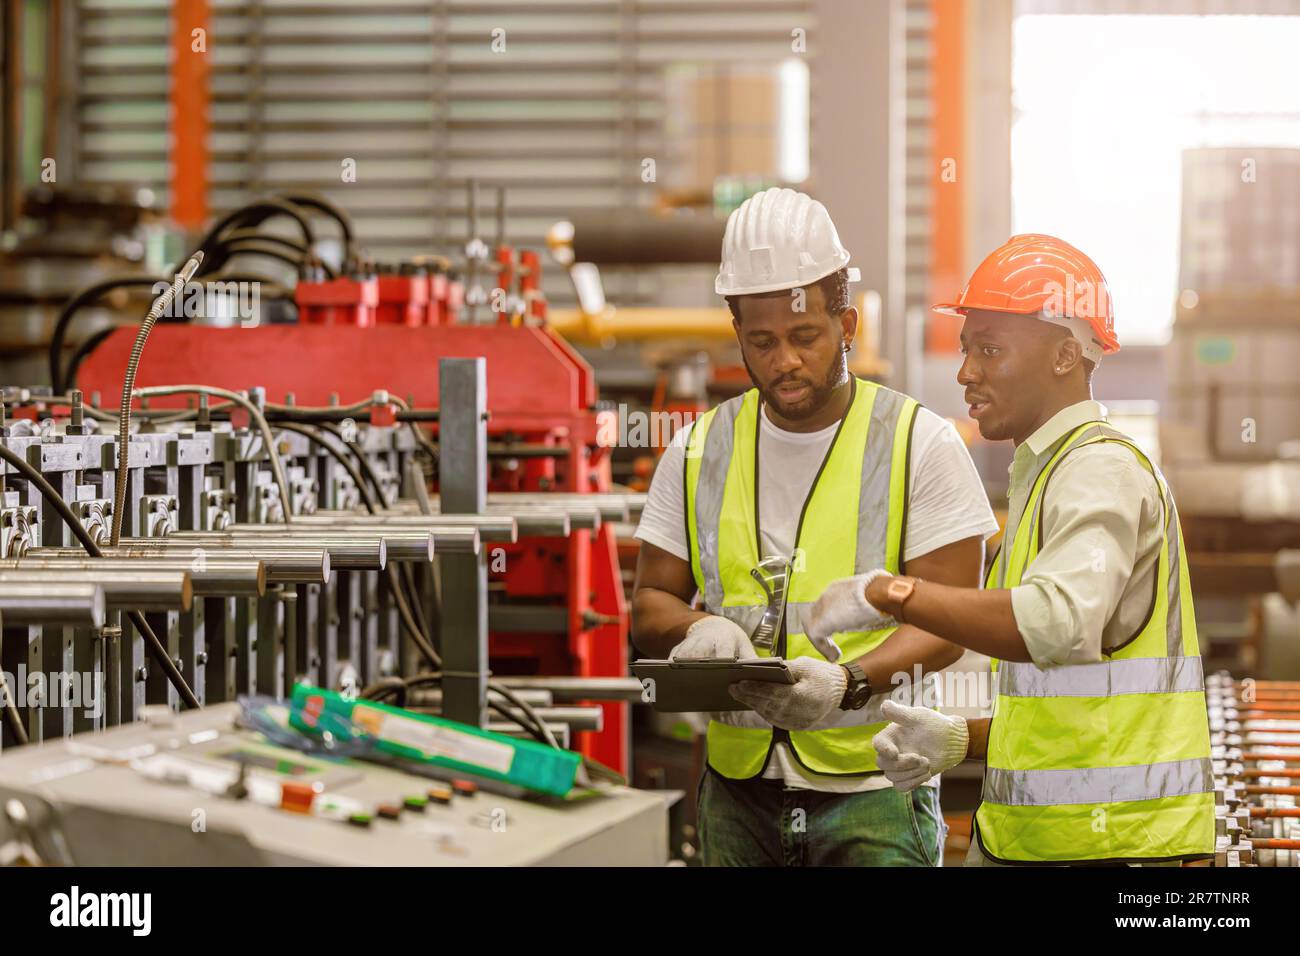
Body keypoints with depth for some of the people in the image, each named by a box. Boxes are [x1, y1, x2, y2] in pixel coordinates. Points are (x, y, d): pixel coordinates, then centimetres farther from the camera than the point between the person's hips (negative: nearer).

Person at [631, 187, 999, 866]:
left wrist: (849, 683, -23)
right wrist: (698, 628, -9)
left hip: (874, 790, -3)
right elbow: (650, 605, 14)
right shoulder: (697, 453, 9)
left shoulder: (920, 445, -1)